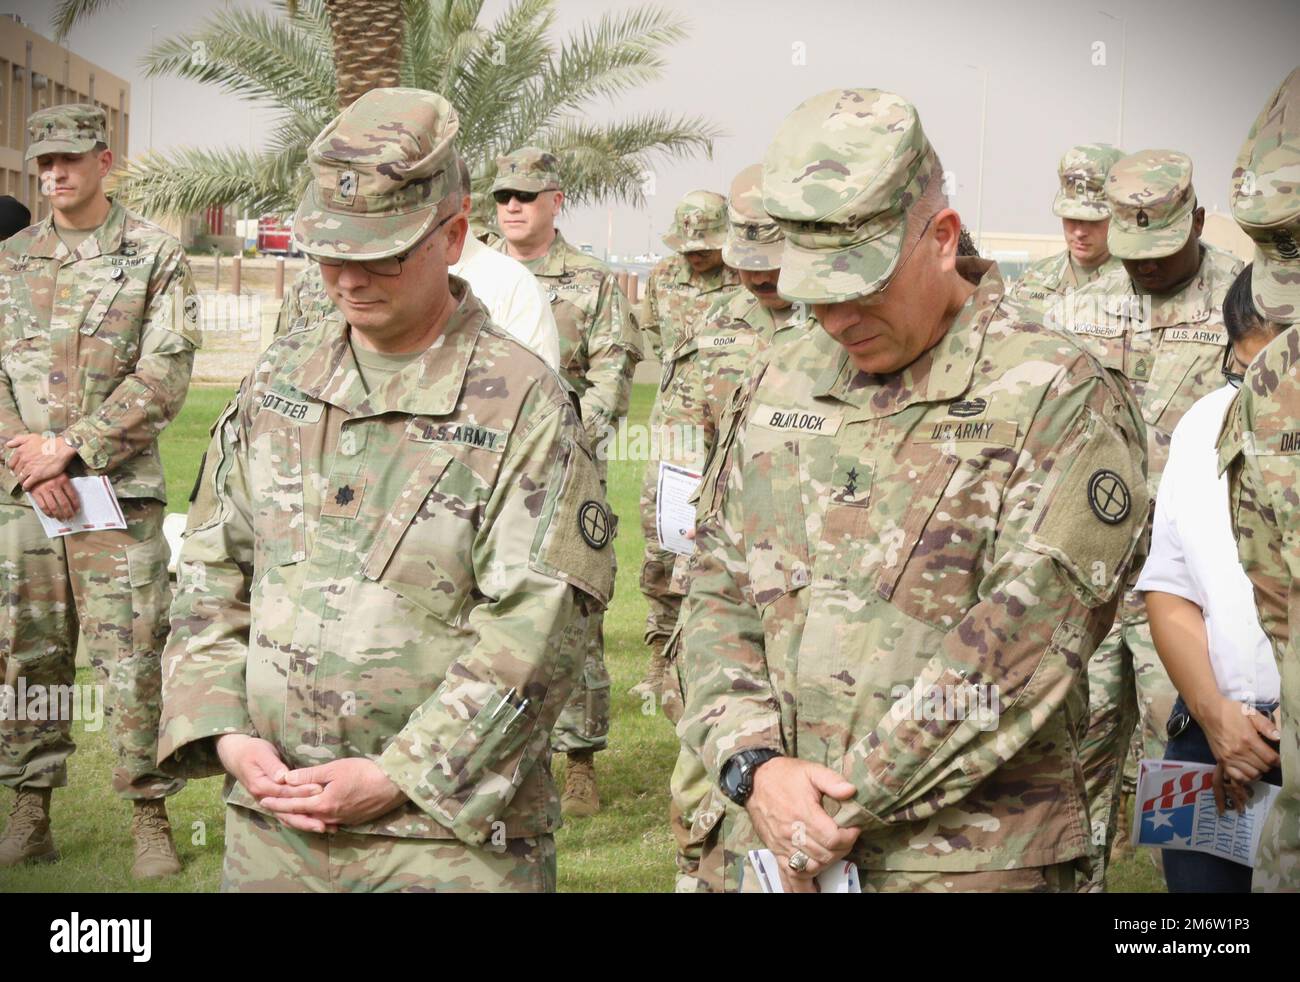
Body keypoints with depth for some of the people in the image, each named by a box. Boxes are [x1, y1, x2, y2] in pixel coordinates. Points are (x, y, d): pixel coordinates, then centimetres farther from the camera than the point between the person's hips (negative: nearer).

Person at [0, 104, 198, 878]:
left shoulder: (155, 256, 0)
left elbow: (164, 377, -8)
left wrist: (70, 448, -12)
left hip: (118, 493, -4)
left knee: (132, 659, -4)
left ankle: (151, 818, 5)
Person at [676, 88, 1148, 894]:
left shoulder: (1062, 401, -9)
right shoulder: (778, 393, 9)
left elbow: (1020, 641, -16)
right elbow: (720, 595, 9)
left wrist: (847, 804, -16)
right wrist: (755, 764, -9)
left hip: (971, 860, -5)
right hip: (786, 844, 5)